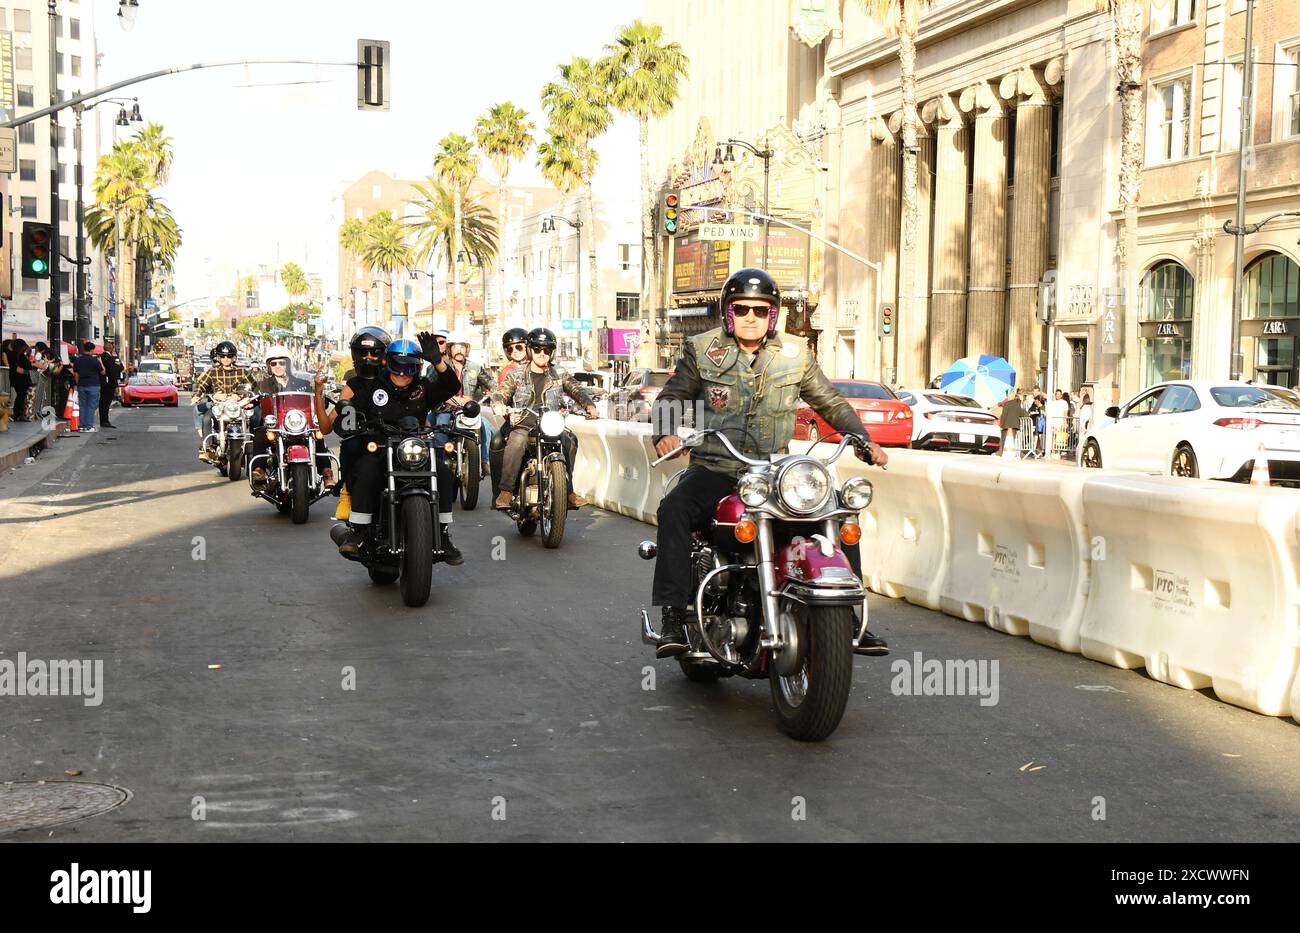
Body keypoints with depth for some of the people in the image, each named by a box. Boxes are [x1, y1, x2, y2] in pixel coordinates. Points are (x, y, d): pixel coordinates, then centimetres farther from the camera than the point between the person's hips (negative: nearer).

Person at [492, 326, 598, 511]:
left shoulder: (559, 375, 14)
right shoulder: (517, 375, 11)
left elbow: (577, 389, 4)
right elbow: (502, 392, 0)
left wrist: (589, 404, -18)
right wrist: (498, 404, -25)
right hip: (523, 425, -2)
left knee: (570, 441, -27)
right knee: (516, 441, -35)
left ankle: (568, 490, -16)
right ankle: (506, 490, -32)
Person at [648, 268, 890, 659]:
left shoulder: (796, 353, 9)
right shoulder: (701, 349, 4)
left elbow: (830, 402, 14)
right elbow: (671, 398, 3)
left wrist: (863, 439, 0)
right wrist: (664, 433, -18)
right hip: (714, 468, -2)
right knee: (674, 510, -32)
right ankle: (673, 616, -29)